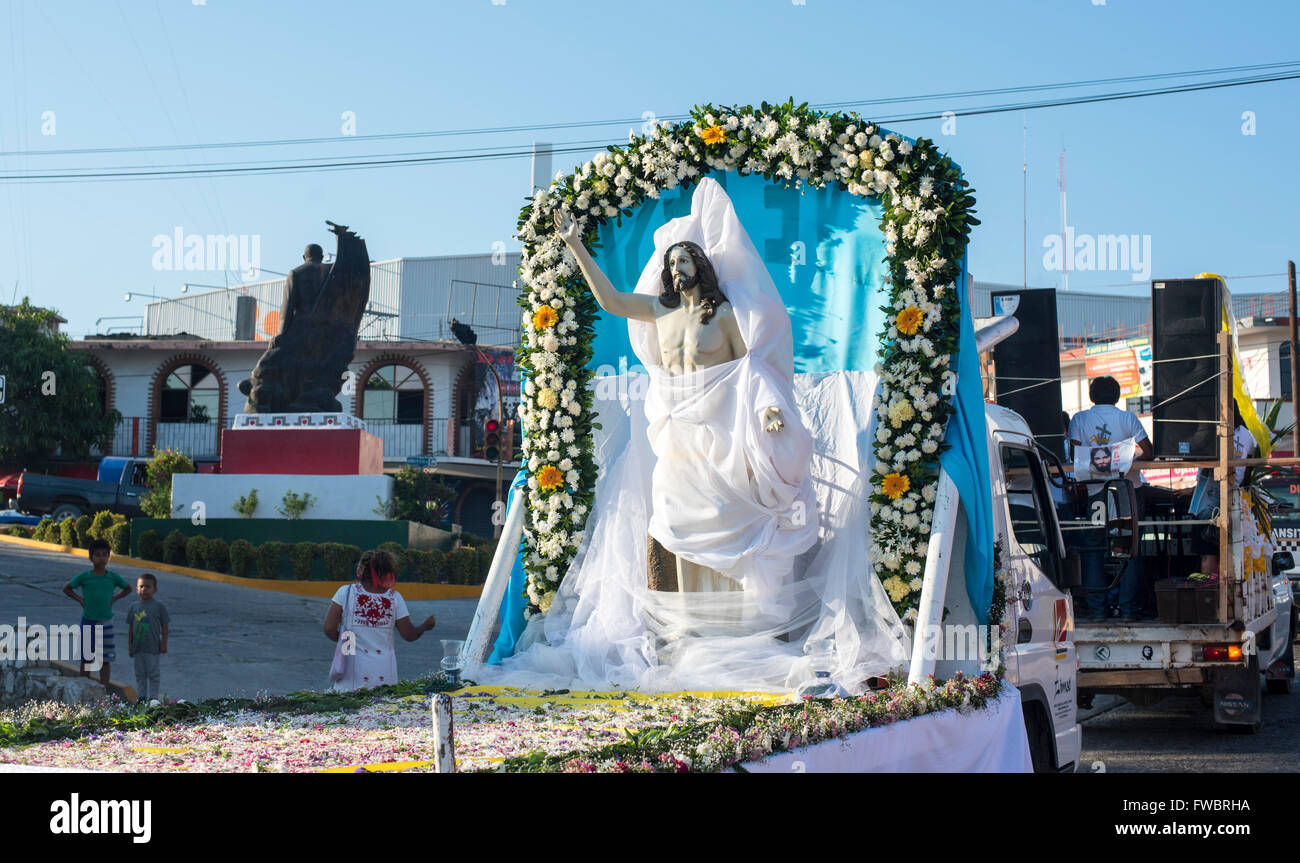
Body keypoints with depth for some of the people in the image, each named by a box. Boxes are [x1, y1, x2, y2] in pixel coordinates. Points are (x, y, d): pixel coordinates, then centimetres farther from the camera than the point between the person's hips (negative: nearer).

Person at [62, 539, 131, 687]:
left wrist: (114, 598, 2)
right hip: (87, 622, -1)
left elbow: (128, 589, 14)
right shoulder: (84, 577, -5)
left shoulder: (113, 577, -1)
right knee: (86, 659, 7)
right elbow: (67, 588, 8)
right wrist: (79, 599, -3)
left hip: (105, 623, 1)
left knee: (105, 660, 1)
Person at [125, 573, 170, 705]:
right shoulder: (133, 607, 6)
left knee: (153, 673, 2)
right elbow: (130, 627, 10)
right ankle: (141, 697, 17)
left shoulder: (159, 606, -3)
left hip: (153, 647, -4)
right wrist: (130, 645, 7)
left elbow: (165, 626, 0)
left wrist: (164, 644, -4)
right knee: (140, 674, 9)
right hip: (138, 648, 4)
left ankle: (153, 697, 8)